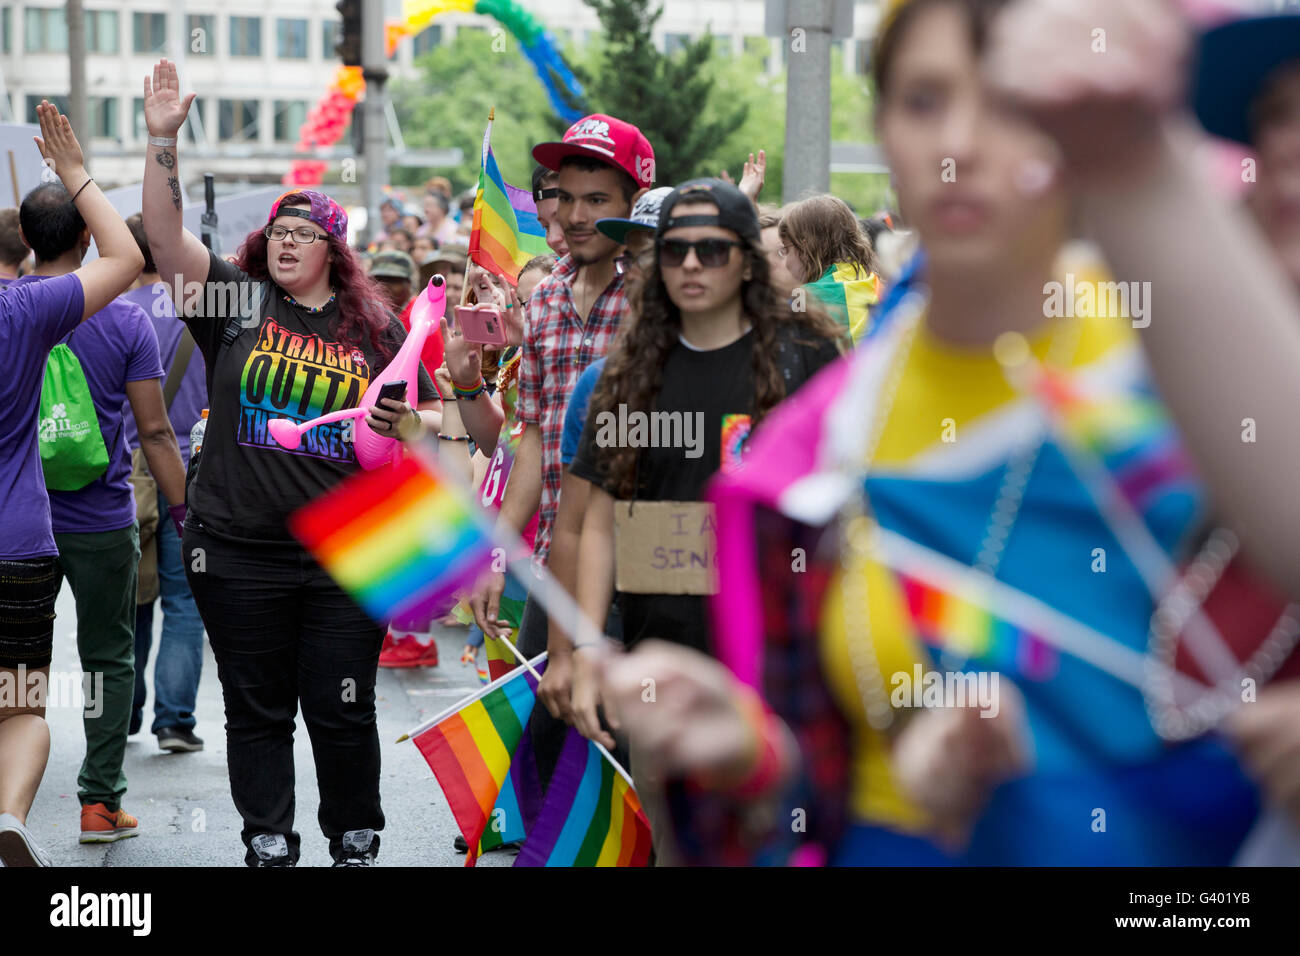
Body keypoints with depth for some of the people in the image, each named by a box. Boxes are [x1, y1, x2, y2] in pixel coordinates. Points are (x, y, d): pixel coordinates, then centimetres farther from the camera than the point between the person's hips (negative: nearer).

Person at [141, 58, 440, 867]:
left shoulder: (374, 327, 6)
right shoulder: (237, 301, 3)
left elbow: (417, 429, 14)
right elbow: (165, 233, -9)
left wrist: (400, 426, -10)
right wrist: (163, 140, -20)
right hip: (239, 551, 0)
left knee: (343, 710, 5)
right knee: (257, 710, 8)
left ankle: (356, 843, 20)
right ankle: (268, 847, 18)